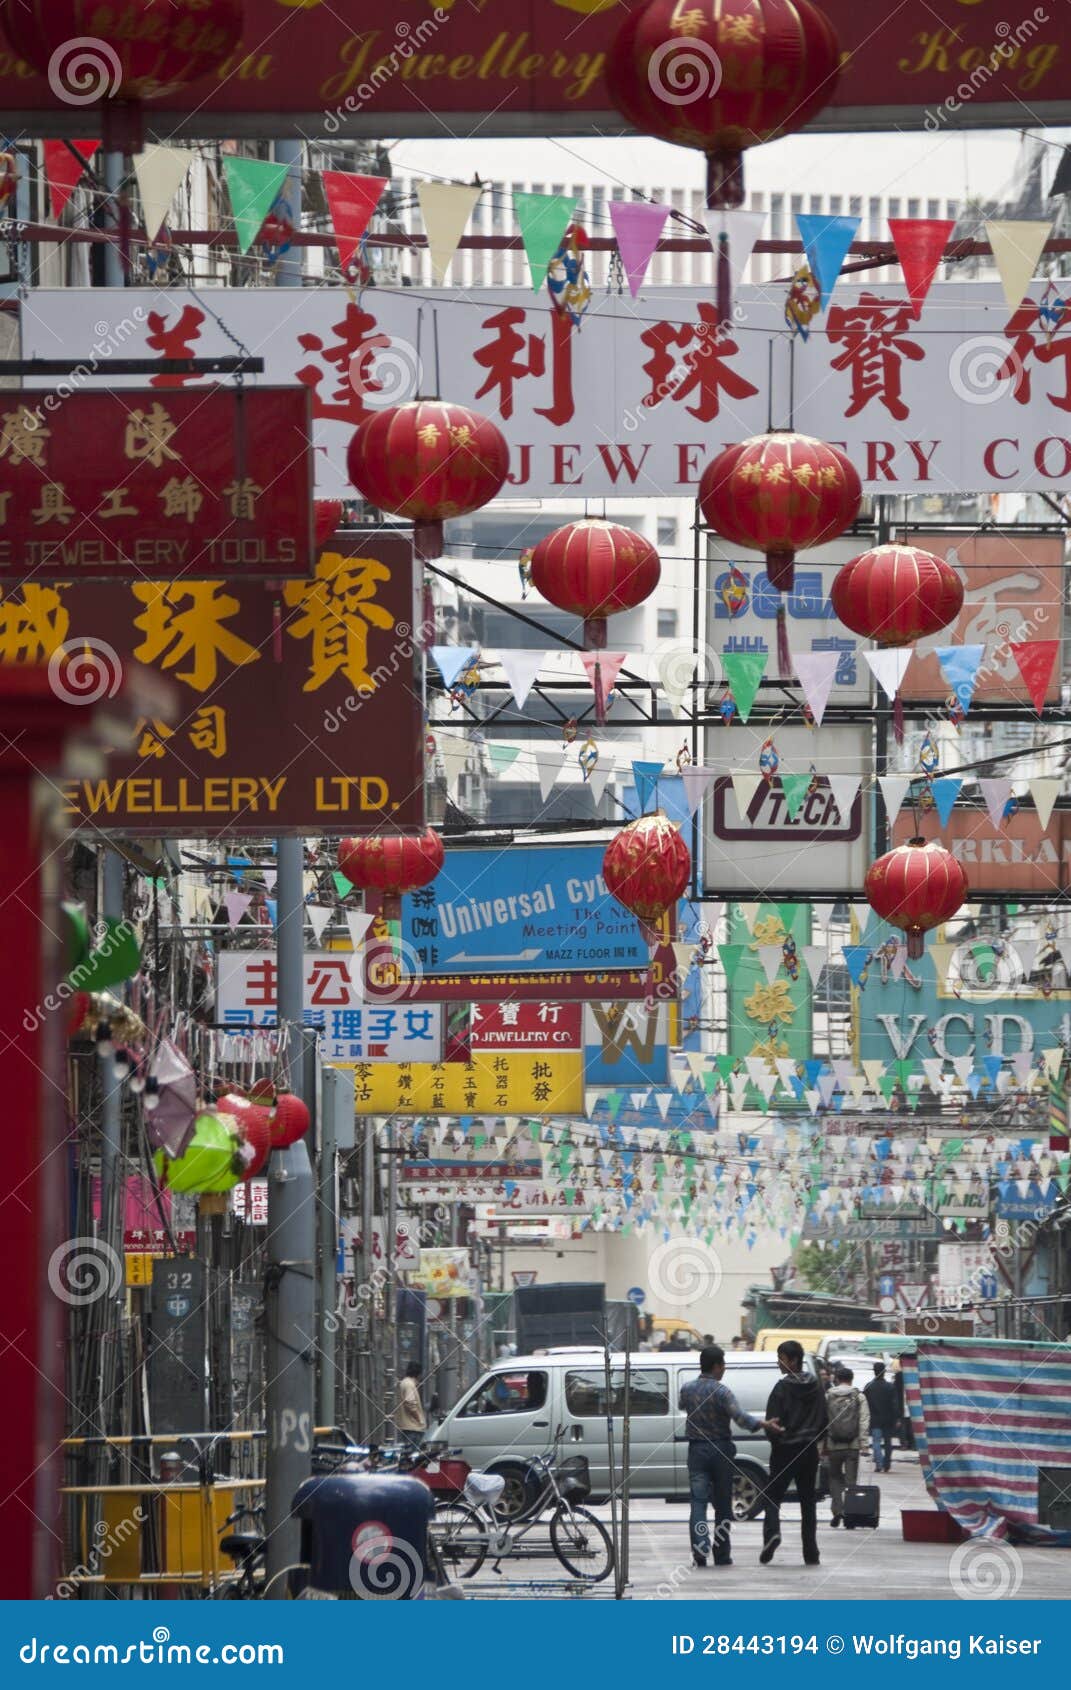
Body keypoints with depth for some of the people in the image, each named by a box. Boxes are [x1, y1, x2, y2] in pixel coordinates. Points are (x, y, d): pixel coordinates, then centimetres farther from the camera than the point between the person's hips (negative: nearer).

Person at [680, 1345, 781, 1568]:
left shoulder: (687, 1389, 2)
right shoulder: (721, 1391, -12)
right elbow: (739, 1416, -26)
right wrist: (762, 1424, -32)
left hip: (697, 1449, 2)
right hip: (720, 1449, -2)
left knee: (698, 1502, -3)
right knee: (722, 1504, 9)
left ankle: (699, 1552, -20)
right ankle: (722, 1555, 13)